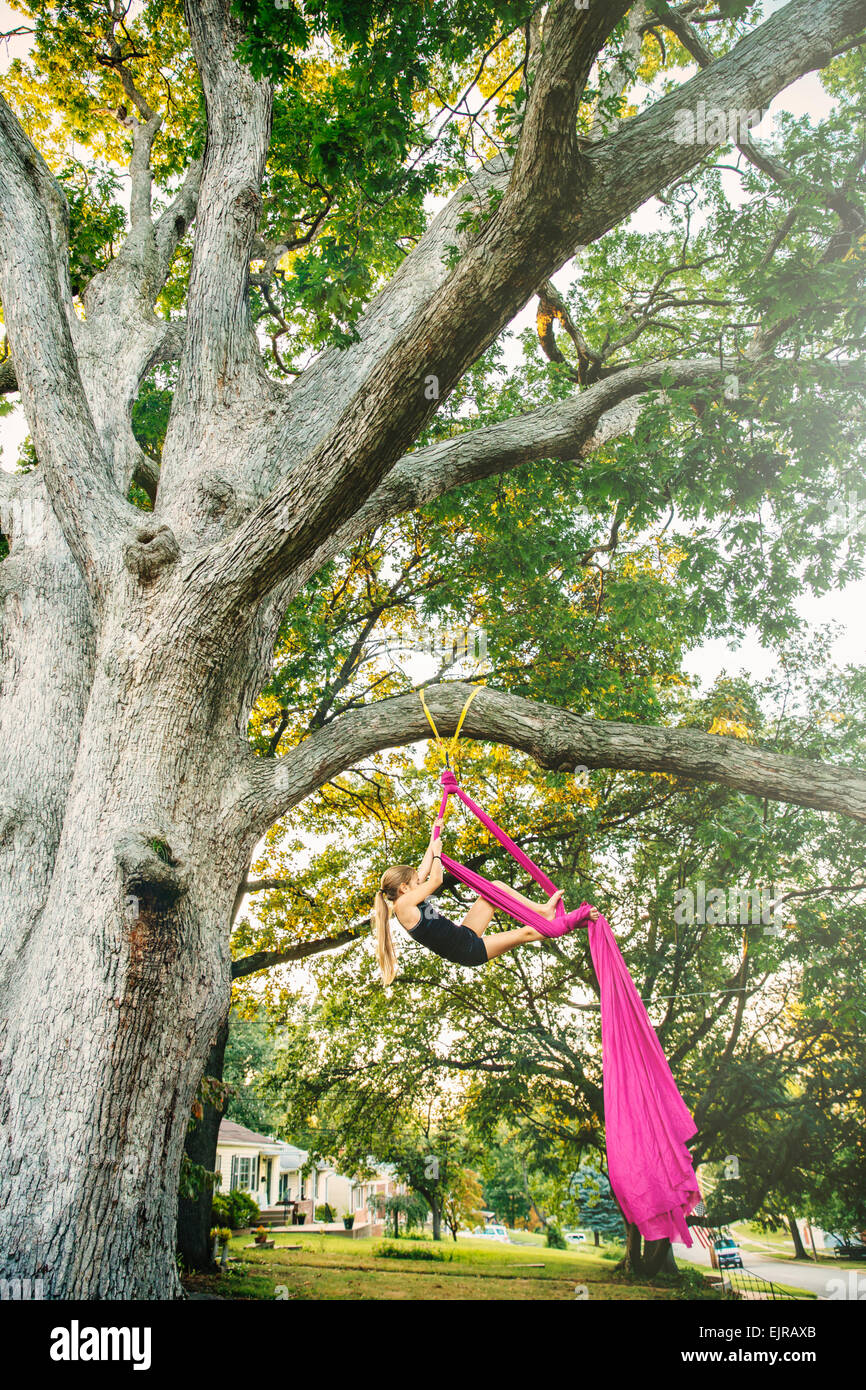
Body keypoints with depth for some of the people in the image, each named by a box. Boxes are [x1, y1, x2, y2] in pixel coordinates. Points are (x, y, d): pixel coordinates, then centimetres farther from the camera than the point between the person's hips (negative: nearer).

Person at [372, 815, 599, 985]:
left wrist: (435, 834, 21)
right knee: (525, 932, -9)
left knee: (496, 887, 7)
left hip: (465, 934, 10)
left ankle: (542, 910, 15)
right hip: (469, 950, -10)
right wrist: (436, 852, -2)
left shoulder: (408, 897, 6)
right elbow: (435, 881, -19)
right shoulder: (403, 904, -20)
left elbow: (425, 869, 15)